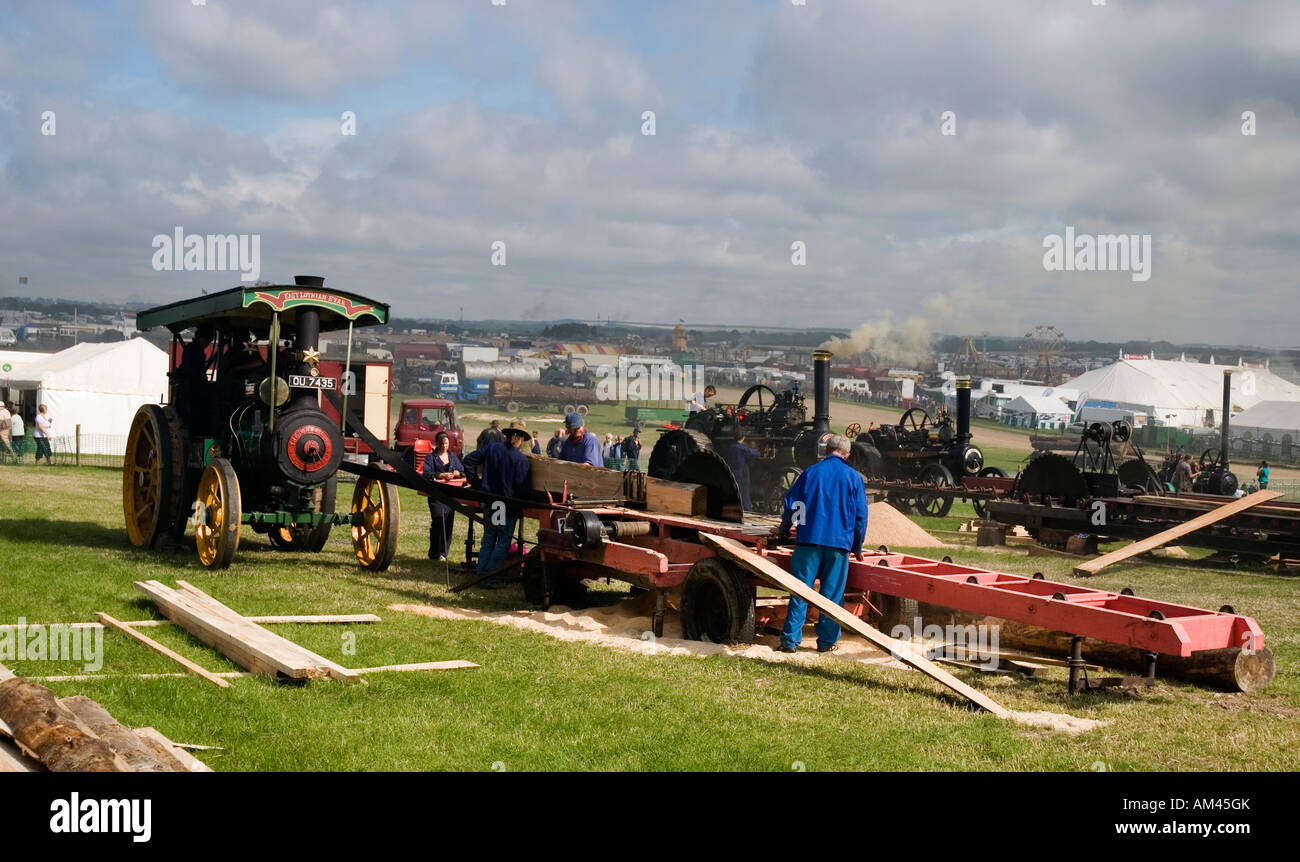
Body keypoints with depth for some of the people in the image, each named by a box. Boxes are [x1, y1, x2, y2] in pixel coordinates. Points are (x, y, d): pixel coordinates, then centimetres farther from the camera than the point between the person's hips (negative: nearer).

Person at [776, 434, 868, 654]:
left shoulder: (810, 472, 6)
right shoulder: (854, 477, 5)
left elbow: (790, 504, 9)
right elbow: (860, 515, 5)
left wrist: (784, 529, 28)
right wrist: (857, 547, 16)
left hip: (808, 540, 0)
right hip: (839, 545, 0)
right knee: (832, 593, 6)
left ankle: (790, 640, 1)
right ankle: (826, 641, 10)